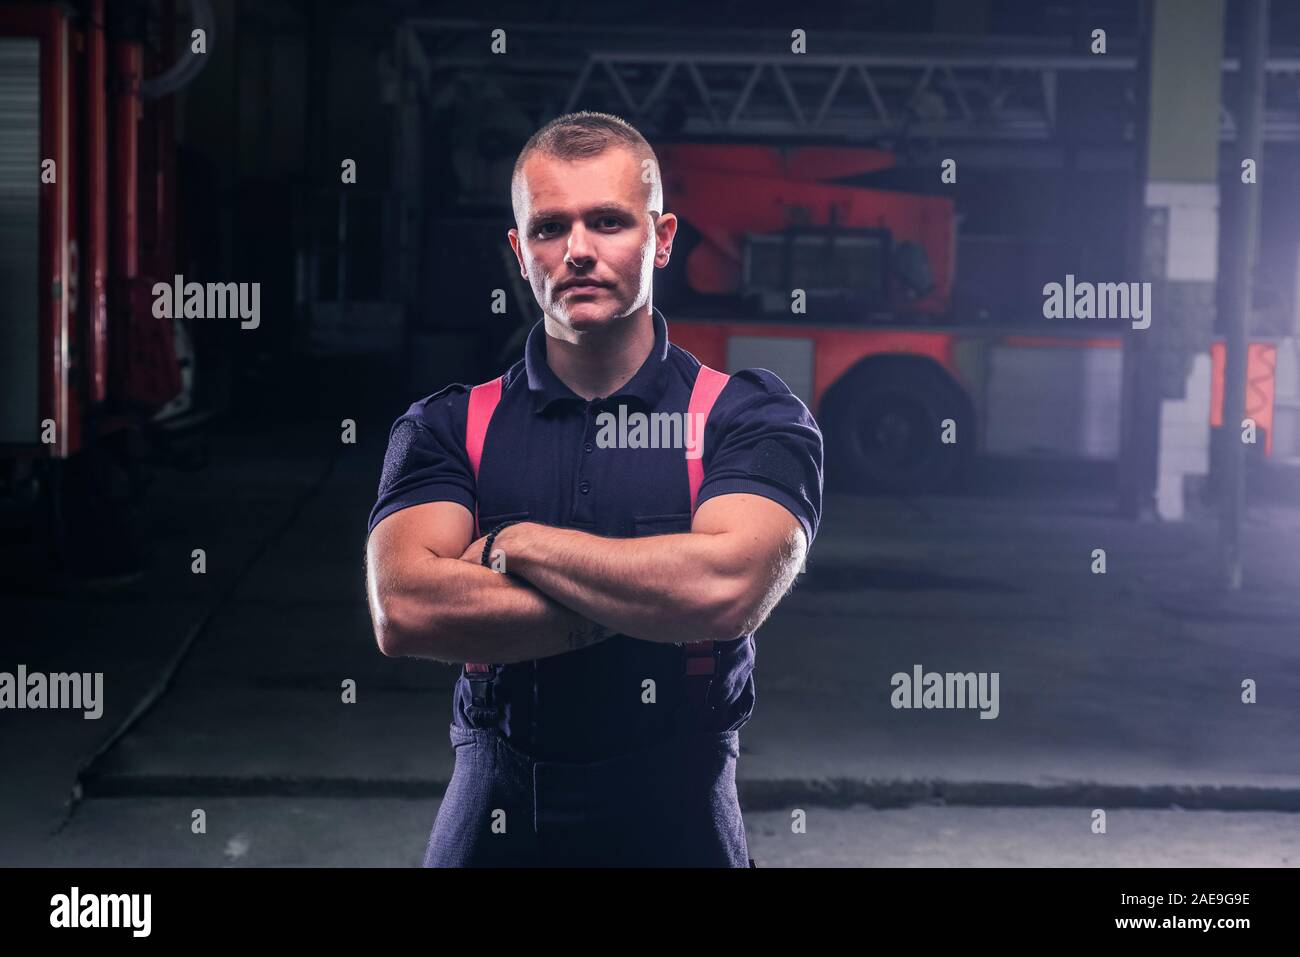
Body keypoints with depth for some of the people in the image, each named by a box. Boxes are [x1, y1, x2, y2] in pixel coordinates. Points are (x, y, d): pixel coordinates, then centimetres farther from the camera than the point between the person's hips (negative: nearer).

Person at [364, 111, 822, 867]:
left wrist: (516, 544, -11)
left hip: (678, 829, -1)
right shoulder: (447, 428, 1)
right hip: (490, 829, 1)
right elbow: (405, 611, -15)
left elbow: (725, 585, -21)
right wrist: (649, 598, -16)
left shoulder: (750, 418, -3)